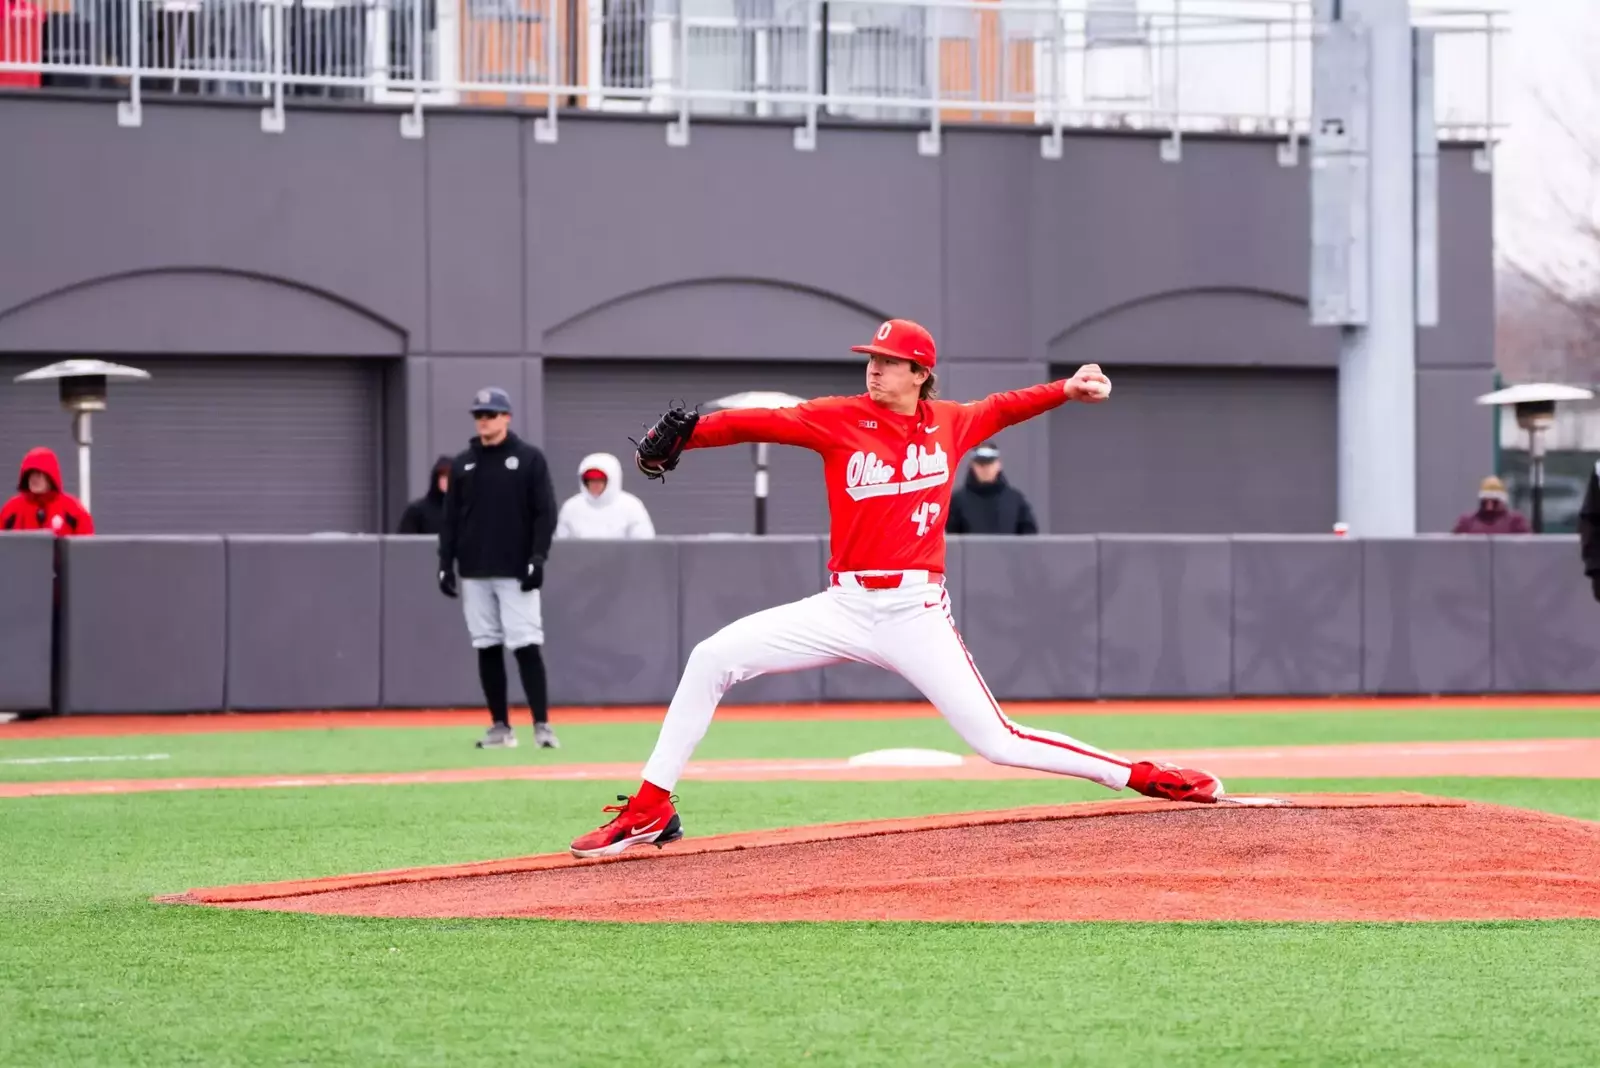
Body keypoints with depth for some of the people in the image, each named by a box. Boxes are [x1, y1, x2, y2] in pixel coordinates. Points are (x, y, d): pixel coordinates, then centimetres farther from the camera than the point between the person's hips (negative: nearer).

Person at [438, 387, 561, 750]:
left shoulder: (529, 459, 1)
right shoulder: (462, 464, 11)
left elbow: (545, 513, -2)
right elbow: (450, 518, 12)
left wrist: (537, 558, -12)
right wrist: (445, 564, 4)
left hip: (516, 571, -4)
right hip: (475, 573, 4)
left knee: (527, 646, -10)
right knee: (487, 648, 4)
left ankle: (542, 724, -8)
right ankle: (500, 726, 10)